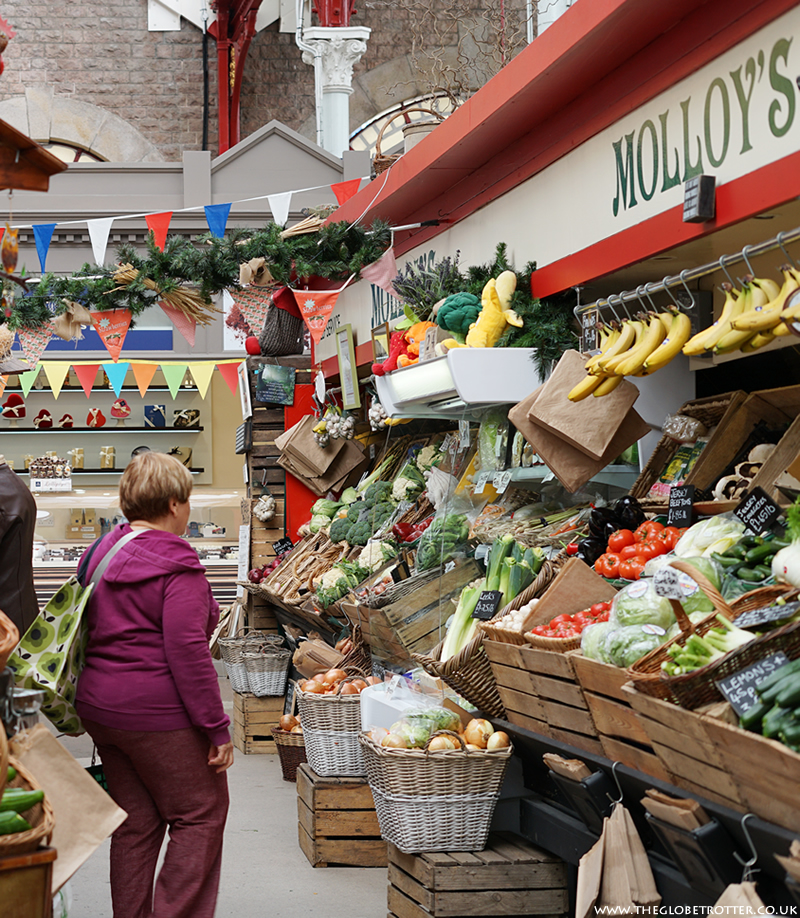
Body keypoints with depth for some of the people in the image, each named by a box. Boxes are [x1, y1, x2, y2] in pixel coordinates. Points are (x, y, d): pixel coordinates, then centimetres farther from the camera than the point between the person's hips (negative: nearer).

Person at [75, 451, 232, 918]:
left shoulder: (100, 552, 11)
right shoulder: (177, 564, -15)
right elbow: (188, 651, -20)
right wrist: (217, 726, -16)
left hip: (99, 707, 9)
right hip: (157, 714, -8)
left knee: (135, 822, 16)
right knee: (201, 813, 5)